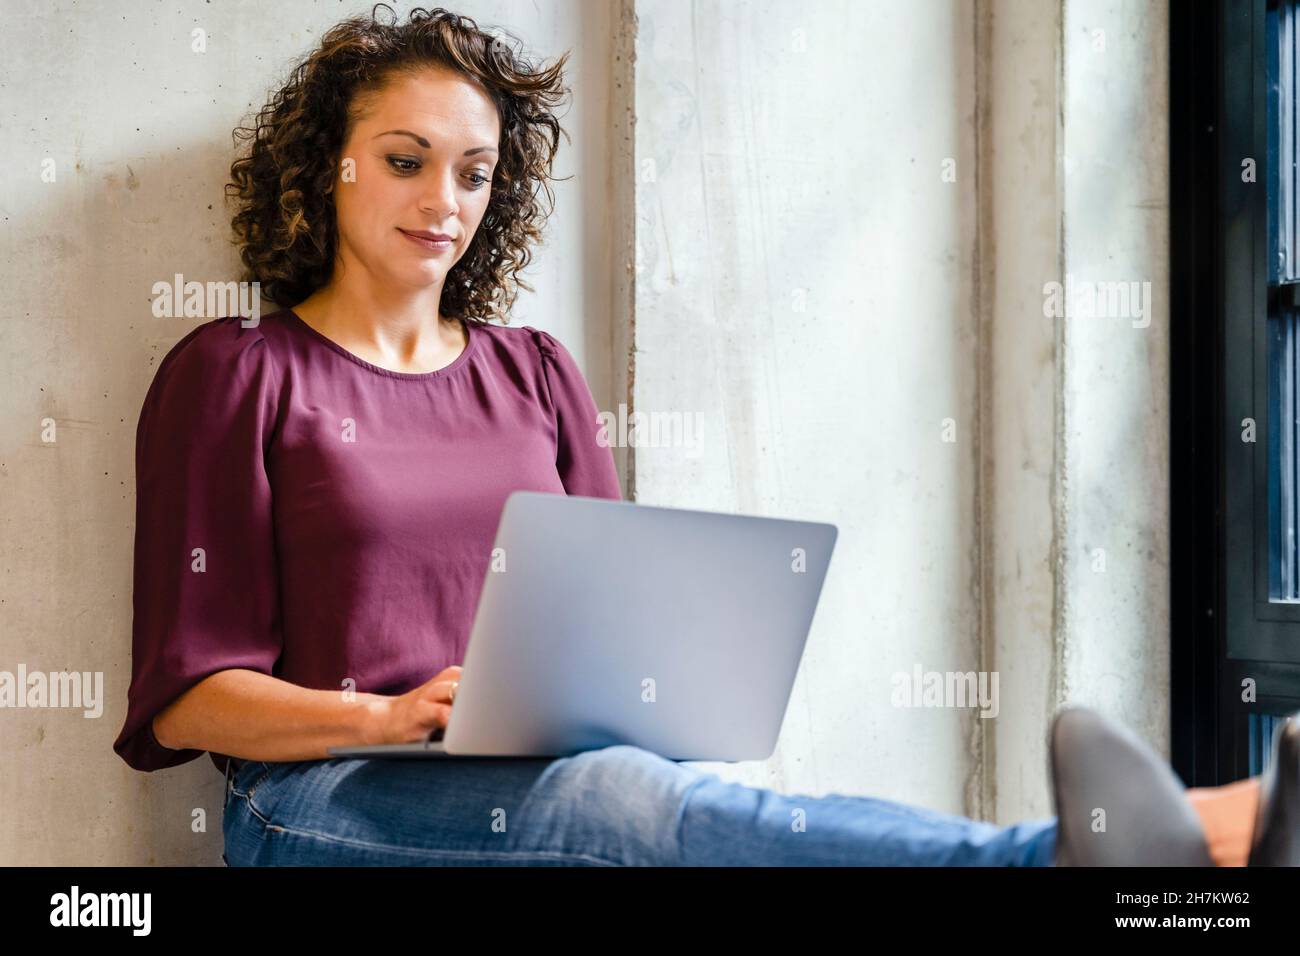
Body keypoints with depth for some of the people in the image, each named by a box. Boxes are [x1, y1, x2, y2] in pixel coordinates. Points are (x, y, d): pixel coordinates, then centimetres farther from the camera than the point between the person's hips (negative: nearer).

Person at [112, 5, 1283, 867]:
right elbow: (186, 695, 1)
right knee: (621, 799, -36)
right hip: (324, 802, -4)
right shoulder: (234, 375, 6)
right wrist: (389, 717, -16)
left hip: (538, 782, 5)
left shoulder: (534, 374, 19)